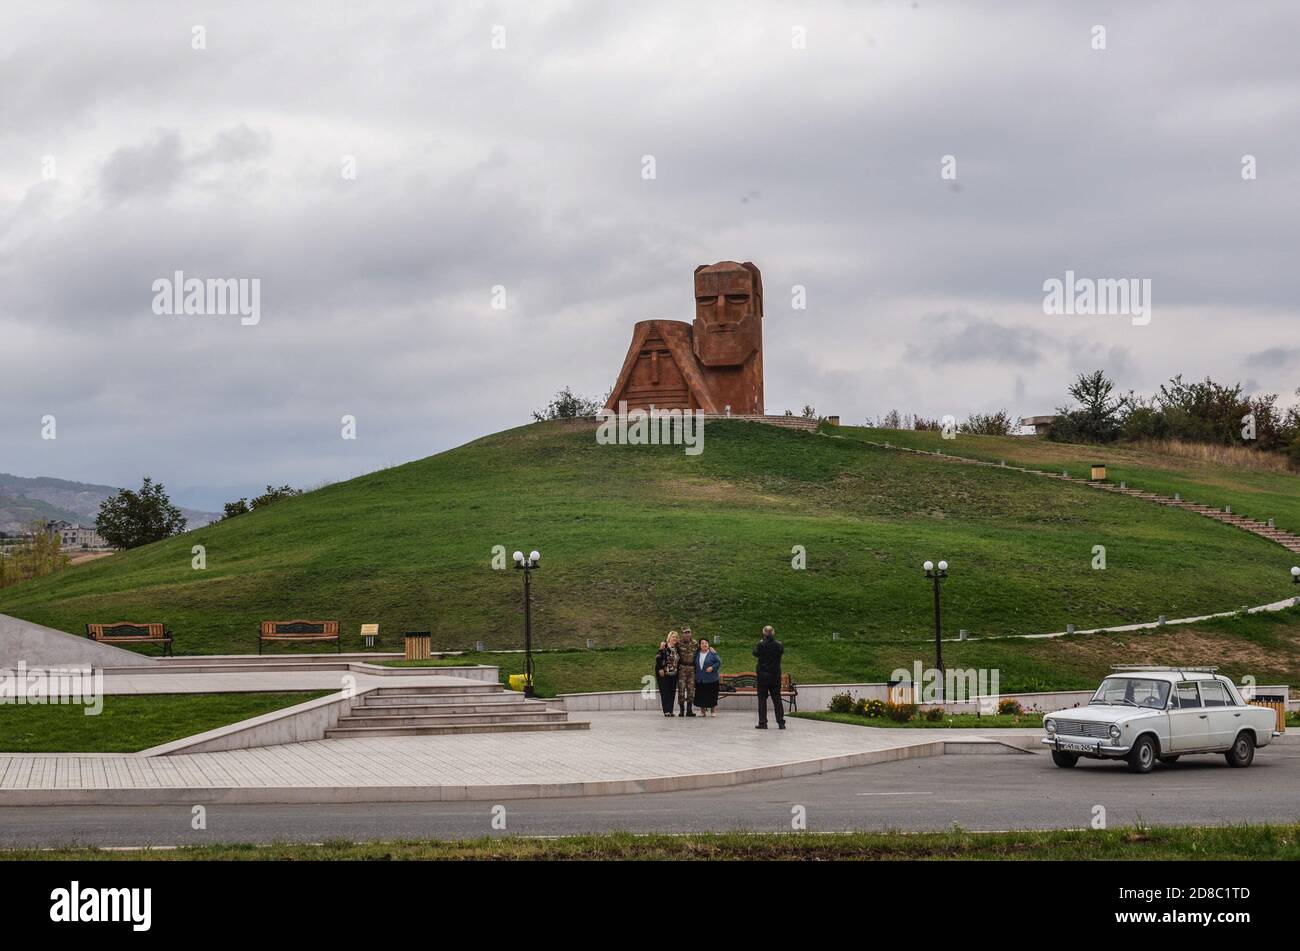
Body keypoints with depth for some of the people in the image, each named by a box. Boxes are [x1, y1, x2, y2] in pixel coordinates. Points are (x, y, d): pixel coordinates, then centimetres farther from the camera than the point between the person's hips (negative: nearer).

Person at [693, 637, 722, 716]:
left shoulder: (712, 653, -5)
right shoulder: (697, 654, 7)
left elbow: (719, 662, -4)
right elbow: (694, 664, 18)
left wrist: (712, 668, -17)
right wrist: (695, 674, 9)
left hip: (711, 679, -4)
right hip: (700, 680, 4)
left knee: (712, 695, 0)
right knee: (700, 695, 3)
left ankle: (713, 711, 11)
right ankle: (703, 711, 14)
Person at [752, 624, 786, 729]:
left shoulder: (761, 645, -13)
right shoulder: (778, 645, -6)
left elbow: (755, 653, 5)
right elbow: (783, 651, 15)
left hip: (763, 676, -3)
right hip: (775, 676, 3)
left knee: (762, 699, 3)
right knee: (777, 699, 9)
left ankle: (762, 722, -1)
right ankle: (781, 722, 8)